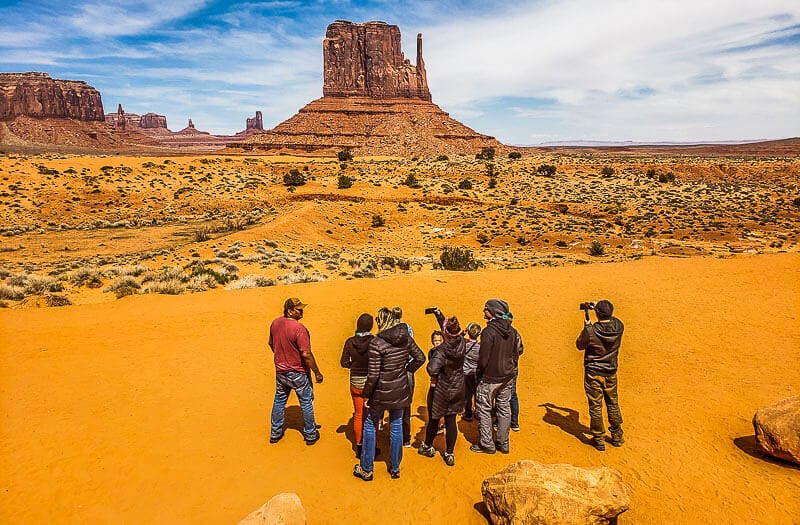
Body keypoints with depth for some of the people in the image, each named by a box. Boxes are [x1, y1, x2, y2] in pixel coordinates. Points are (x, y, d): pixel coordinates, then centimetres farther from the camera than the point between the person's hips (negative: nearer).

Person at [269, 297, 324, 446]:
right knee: (306, 402, 12)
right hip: (298, 372, -6)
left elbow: (271, 343, 12)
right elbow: (306, 354, -27)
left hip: (280, 370, 6)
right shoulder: (299, 329, -27)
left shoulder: (275, 323, -4)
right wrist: (317, 373, -16)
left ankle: (275, 433, 35)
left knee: (279, 400, 22)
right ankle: (310, 435, 24)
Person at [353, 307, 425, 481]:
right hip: (400, 390, 5)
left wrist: (366, 394, -8)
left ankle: (366, 470, 24)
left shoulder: (377, 343, -21)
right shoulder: (406, 338, -5)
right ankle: (395, 468, 30)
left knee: (370, 426, 14)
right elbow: (420, 358, 5)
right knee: (396, 427, 18)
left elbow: (373, 374, -20)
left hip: (381, 392, -5)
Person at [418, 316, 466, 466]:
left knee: (434, 419, 17)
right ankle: (449, 454, 18)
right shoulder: (462, 343, -10)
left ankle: (428, 447, 38)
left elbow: (432, 368, -41)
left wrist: (434, 377, -17)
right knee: (451, 421, 13)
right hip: (458, 389, 5)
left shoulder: (441, 350, -28)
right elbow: (455, 332, 8)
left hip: (442, 390, -5)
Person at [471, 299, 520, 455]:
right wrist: (509, 370, 18)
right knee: (504, 409, 15)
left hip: (489, 378, -7)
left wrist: (478, 374, -5)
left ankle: (487, 444, 12)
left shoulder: (489, 331, -20)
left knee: (484, 410, 7)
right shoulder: (512, 331, 2)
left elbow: (483, 358, -19)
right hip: (507, 378, 7)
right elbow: (515, 354, 9)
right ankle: (503, 443, 23)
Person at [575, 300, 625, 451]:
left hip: (593, 373, -4)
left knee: (595, 406, 8)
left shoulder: (591, 331, -24)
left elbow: (580, 345, -6)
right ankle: (617, 437, 32)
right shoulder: (619, 327, -12)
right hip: (611, 372, 4)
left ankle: (599, 439, 17)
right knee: (613, 404, 20)